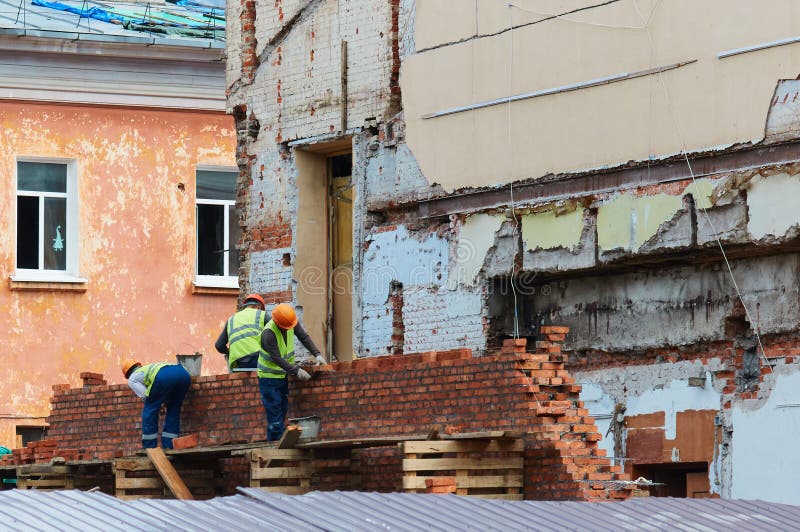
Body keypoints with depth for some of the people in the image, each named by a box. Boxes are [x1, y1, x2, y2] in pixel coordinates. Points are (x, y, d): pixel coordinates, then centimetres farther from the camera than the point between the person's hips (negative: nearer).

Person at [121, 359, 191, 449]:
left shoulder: (132, 379, 26)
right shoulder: (149, 367, 44)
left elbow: (145, 395, 13)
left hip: (164, 377, -6)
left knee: (150, 411, 11)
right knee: (173, 411, 20)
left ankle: (149, 448, 10)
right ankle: (168, 447, 17)